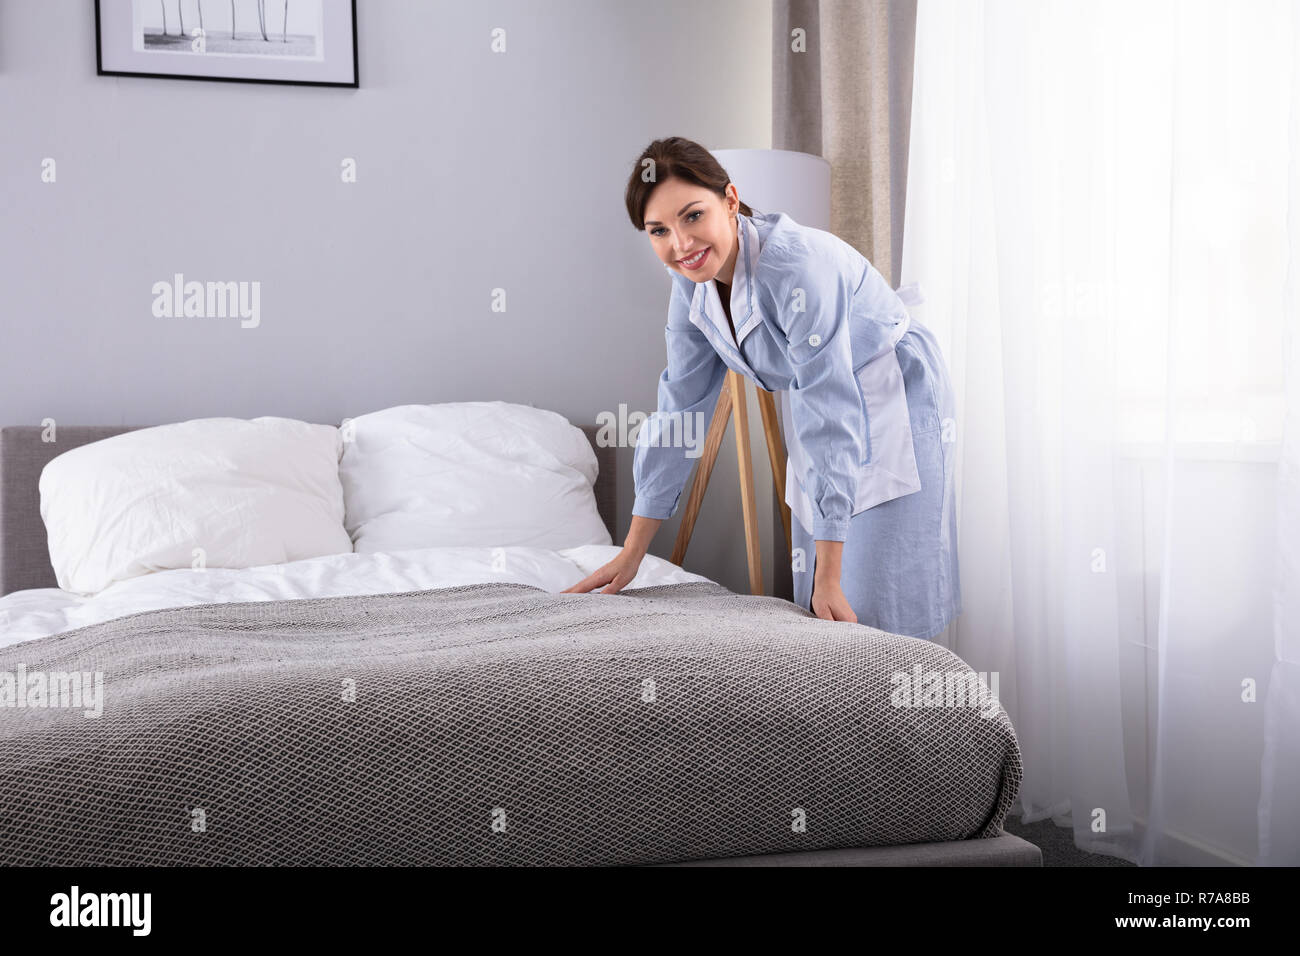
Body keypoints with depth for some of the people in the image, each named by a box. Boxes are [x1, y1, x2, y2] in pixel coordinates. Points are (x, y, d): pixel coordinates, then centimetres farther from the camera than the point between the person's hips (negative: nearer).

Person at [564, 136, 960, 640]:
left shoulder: (799, 264, -32)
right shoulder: (693, 282, -9)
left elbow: (833, 414, -32)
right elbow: (680, 407, -3)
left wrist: (830, 575, -32)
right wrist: (631, 553, -2)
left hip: (892, 402, -7)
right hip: (823, 406, 7)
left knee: (873, 615, -10)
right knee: (816, 612, 8)